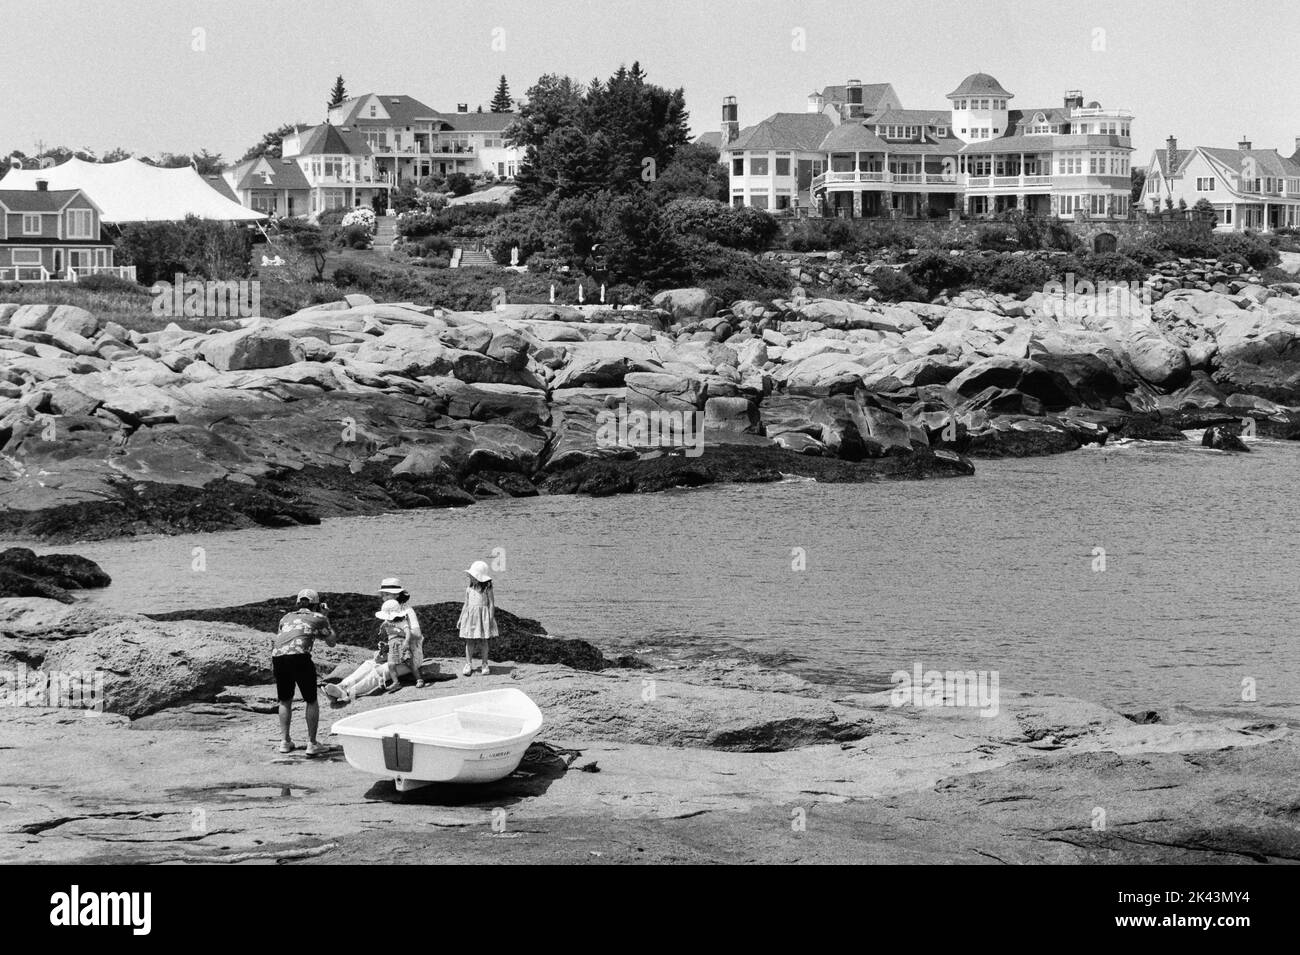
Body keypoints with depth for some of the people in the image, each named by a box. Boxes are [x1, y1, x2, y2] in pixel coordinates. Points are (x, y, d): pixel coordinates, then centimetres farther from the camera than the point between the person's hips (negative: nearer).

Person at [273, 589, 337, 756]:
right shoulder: (318, 618, 19)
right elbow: (332, 642, 30)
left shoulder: (286, 617, 29)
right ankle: (312, 743, 7)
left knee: (285, 701, 22)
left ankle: (284, 741, 18)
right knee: (311, 701, 12)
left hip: (278, 656, 4)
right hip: (299, 657, -3)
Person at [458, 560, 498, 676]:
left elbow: (491, 604, -2)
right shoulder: (469, 589, 7)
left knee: (483, 641, 2)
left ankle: (484, 665, 10)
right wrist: (461, 619, 15)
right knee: (469, 641, 0)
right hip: (470, 616, 3)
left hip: (483, 616, -3)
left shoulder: (487, 588, -4)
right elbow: (466, 604, 14)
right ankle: (468, 665, 4)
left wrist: (491, 618, -8)